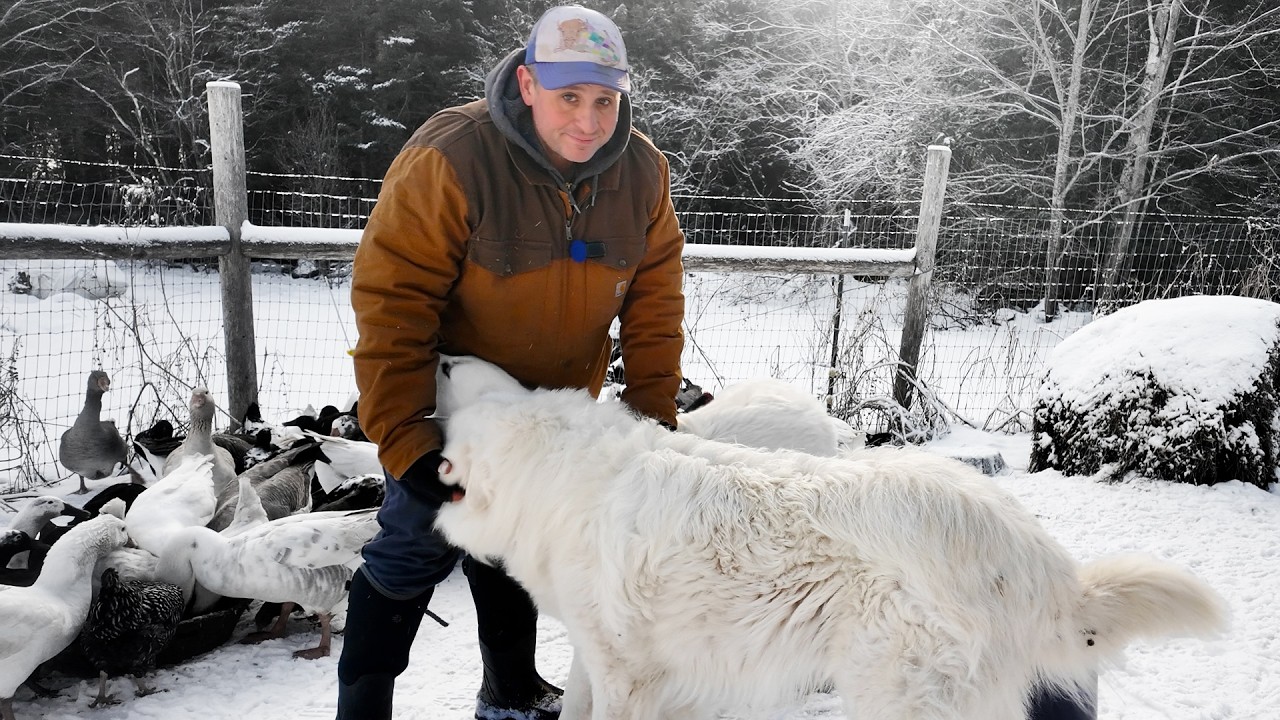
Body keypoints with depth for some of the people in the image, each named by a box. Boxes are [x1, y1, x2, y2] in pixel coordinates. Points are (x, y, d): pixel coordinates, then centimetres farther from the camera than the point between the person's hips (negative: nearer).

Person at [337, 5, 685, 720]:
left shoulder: (642, 171, -12)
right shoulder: (450, 159, -28)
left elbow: (654, 298, -6)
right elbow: (392, 301, -27)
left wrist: (653, 408, -11)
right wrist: (405, 439, -30)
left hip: (552, 411, 5)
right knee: (419, 547, -2)